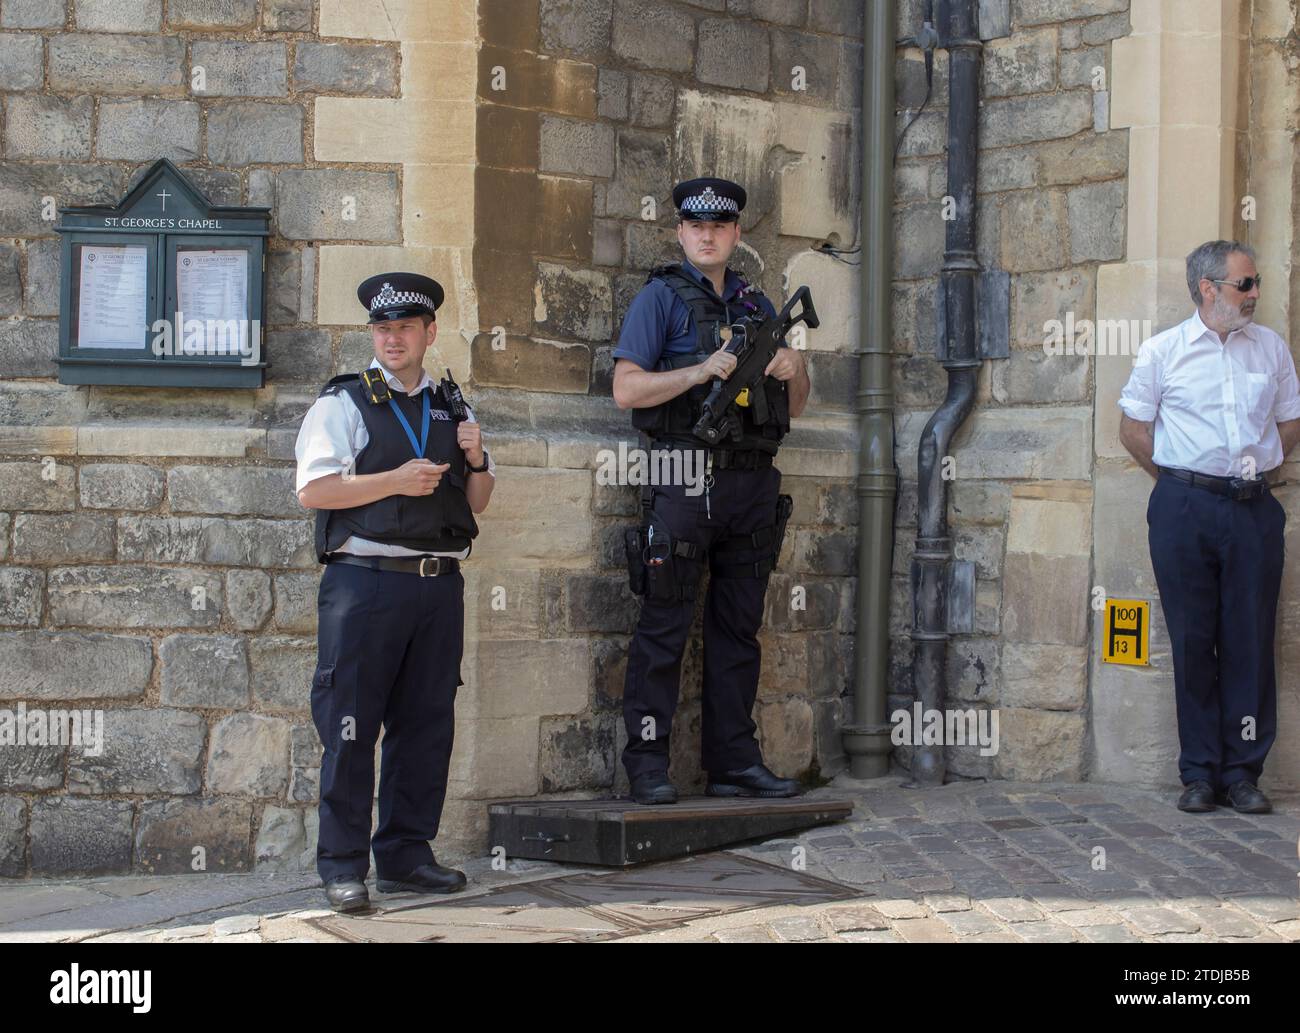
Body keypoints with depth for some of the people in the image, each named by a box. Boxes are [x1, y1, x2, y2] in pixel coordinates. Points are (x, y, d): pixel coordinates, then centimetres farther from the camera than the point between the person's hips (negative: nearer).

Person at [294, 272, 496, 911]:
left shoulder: (453, 408, 18)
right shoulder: (343, 403, 3)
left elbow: (476, 504, 22)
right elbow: (314, 491, -8)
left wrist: (476, 462, 1)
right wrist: (397, 481, -12)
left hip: (439, 586, 5)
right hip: (365, 581, -5)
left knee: (426, 726, 8)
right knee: (350, 728, -4)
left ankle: (406, 857, 17)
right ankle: (343, 867, 3)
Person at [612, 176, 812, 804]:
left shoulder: (757, 306, 19)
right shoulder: (661, 298, 3)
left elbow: (794, 409, 21)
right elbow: (626, 388, -7)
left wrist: (793, 372, -1)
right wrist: (701, 371, -16)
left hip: (753, 483, 6)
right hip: (685, 478, -5)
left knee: (738, 629, 8)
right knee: (664, 627, -5)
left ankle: (734, 763, 14)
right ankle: (647, 764, -1)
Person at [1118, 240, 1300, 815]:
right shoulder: (1162, 351, 3)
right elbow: (1133, 429, 7)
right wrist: (1180, 480, 5)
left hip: (1253, 508, 2)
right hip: (1184, 508, -2)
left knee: (1250, 640, 0)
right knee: (1192, 641, 1)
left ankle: (1242, 772, 8)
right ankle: (1199, 773, 8)